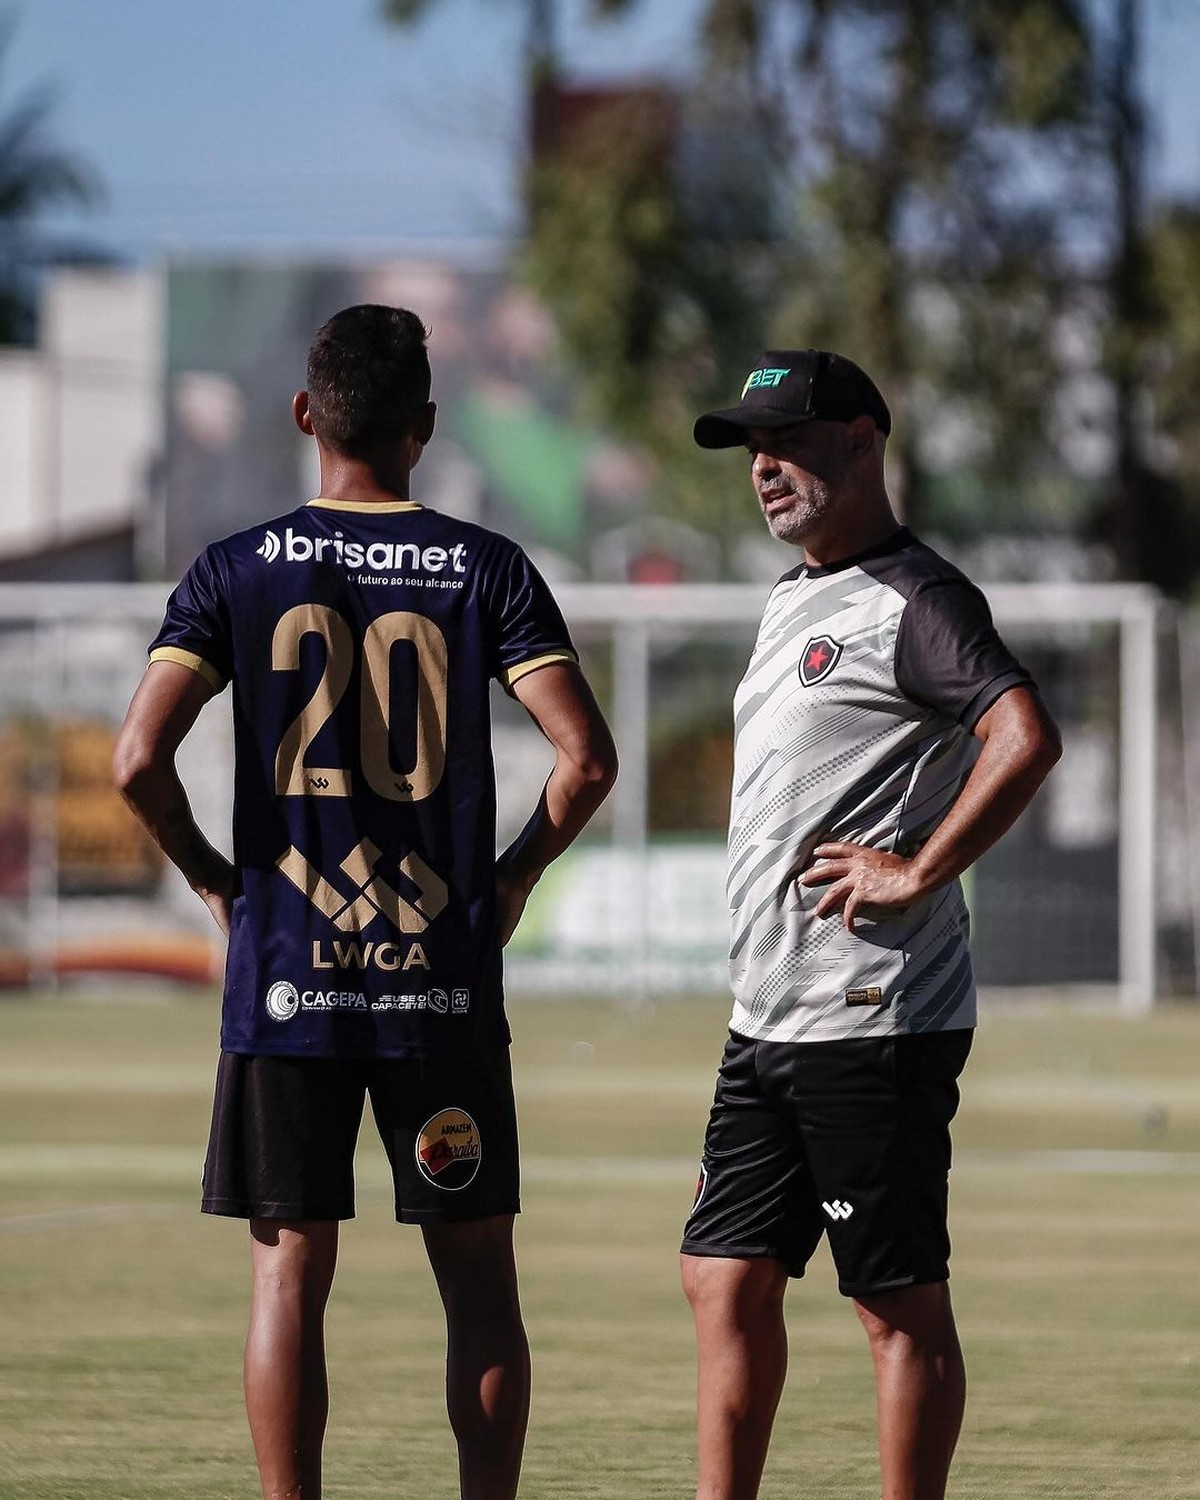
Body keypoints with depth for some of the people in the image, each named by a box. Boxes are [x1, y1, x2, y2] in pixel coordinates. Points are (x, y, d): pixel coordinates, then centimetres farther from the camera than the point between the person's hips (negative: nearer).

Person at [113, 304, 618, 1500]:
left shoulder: (237, 573, -1)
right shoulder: (485, 570, 0)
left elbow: (137, 759, -10)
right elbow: (586, 758, -9)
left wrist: (212, 876, 5)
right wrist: (514, 876, 6)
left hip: (286, 976, 0)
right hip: (445, 977, 0)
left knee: (288, 1270, 4)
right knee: (476, 1273, 7)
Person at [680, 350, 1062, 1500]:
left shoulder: (912, 600, -11)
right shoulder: (791, 604, 19)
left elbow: (1025, 739, -27)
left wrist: (918, 871, -22)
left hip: (875, 1020, -10)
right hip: (768, 1022, 10)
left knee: (900, 1306, -4)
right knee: (725, 1278, 9)